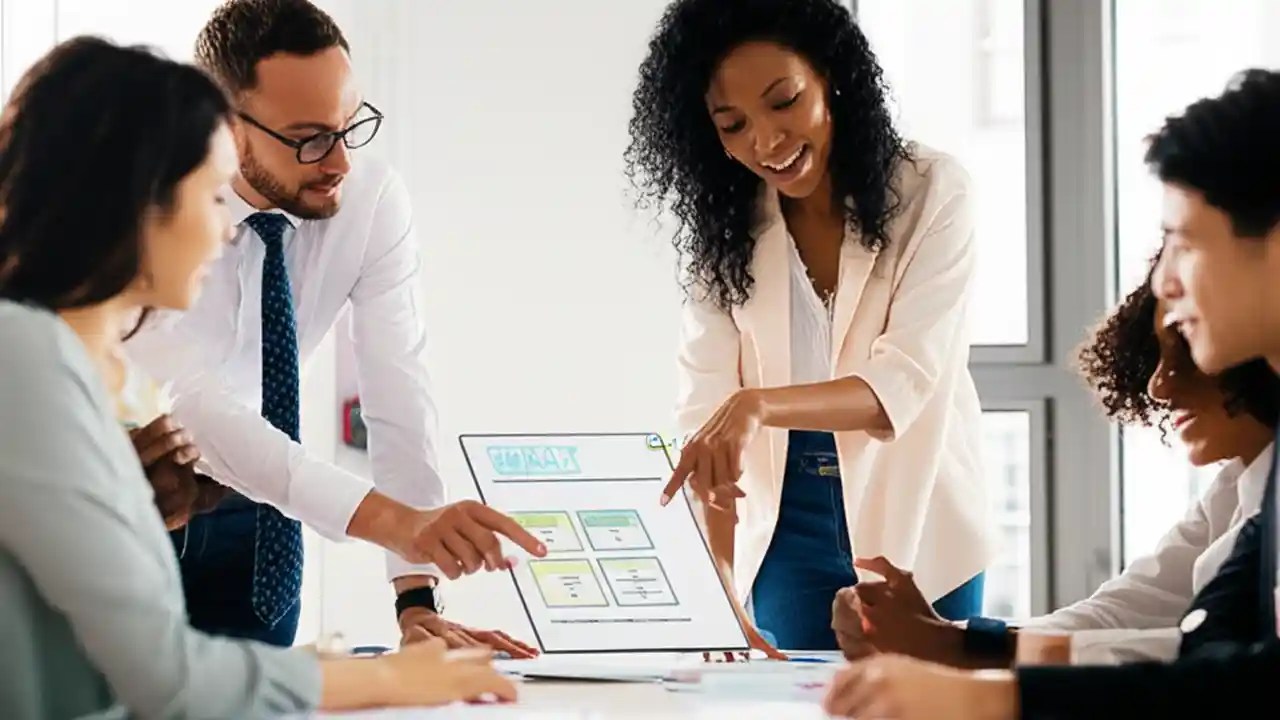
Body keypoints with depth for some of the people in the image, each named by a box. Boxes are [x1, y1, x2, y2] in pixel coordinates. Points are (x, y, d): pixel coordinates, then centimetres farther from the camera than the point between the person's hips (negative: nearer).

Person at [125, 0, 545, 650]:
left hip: (245, 520, 3)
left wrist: (417, 601, -28)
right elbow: (197, 408, -37)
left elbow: (398, 396, -18)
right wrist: (393, 519, -48)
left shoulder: (375, 201, -15)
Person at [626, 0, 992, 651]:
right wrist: (719, 596, -23)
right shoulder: (720, 230, -3)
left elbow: (904, 381, -21)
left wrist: (759, 405, -39)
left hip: (914, 524, -2)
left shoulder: (929, 193, -11)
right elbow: (703, 411, -10)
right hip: (784, 529, 2)